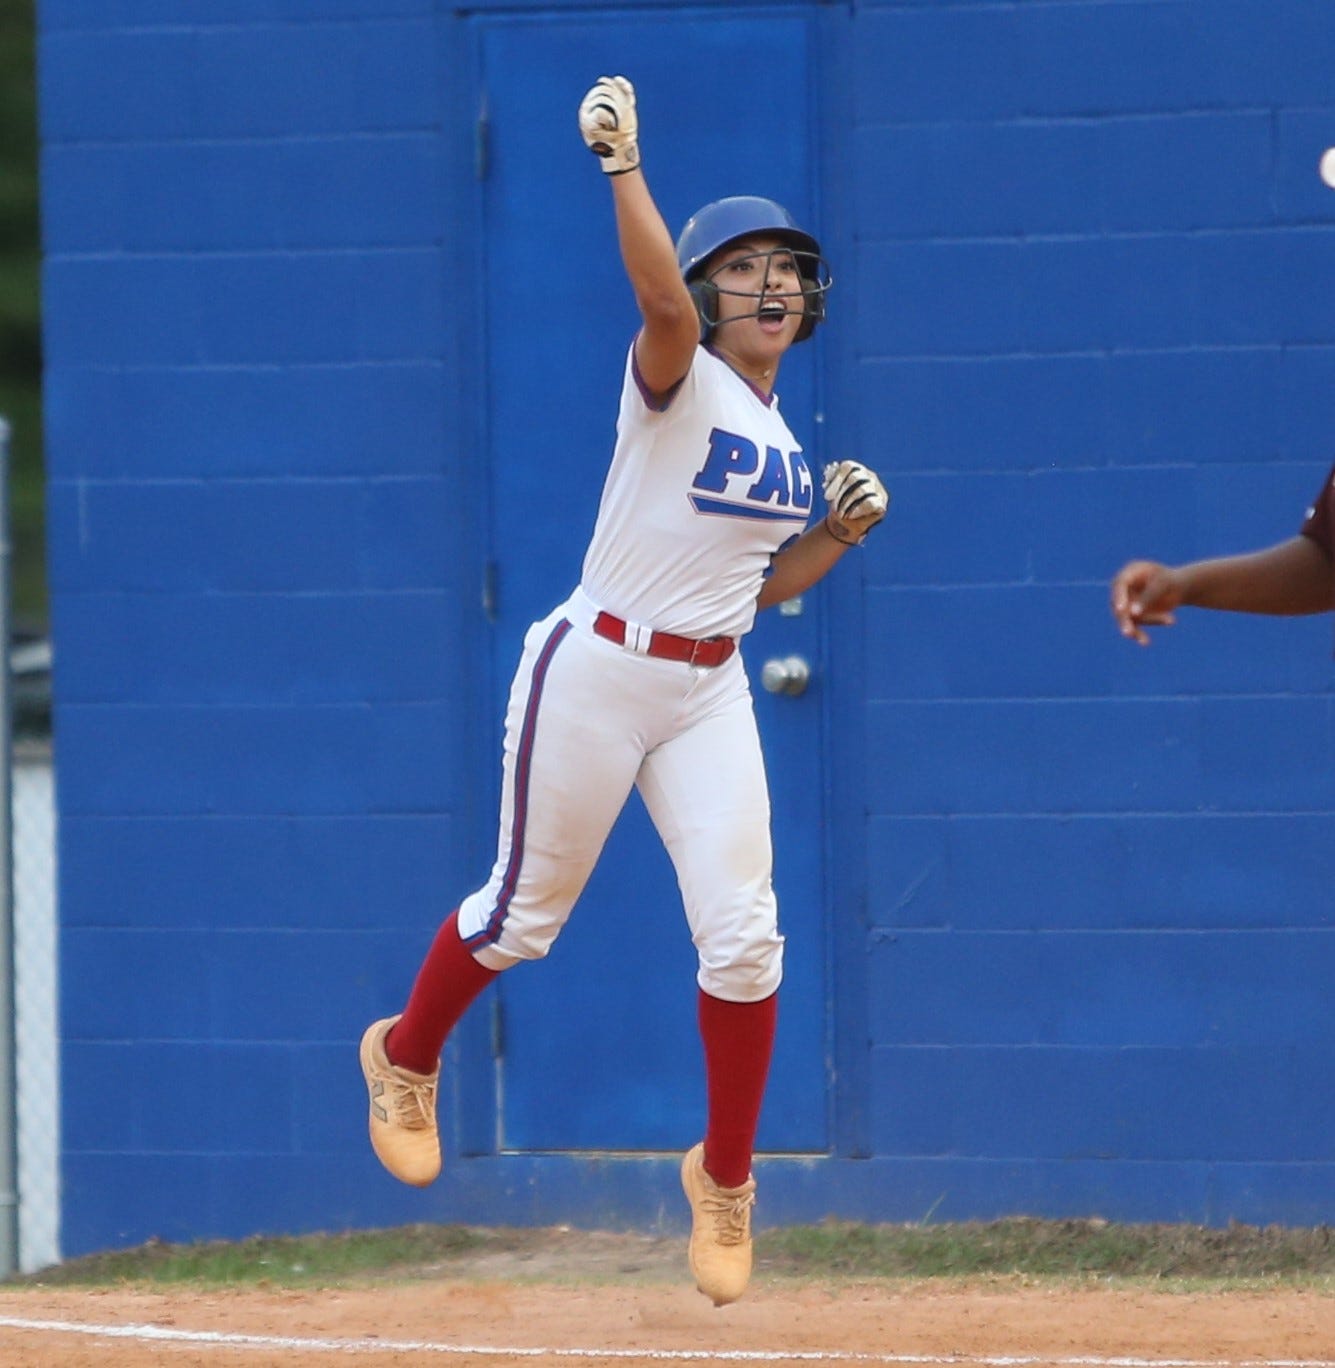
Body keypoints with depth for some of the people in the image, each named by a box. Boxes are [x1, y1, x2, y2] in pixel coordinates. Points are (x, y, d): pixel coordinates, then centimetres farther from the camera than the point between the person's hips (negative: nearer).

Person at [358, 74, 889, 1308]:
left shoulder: (785, 440, 10)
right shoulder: (676, 383, -11)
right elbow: (662, 299, -34)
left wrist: (844, 530, 2)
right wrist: (623, 163, -47)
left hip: (709, 690, 6)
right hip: (595, 673, -6)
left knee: (743, 932, -4)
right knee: (526, 913, 7)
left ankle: (725, 1175, 12)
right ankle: (406, 1057, 36)